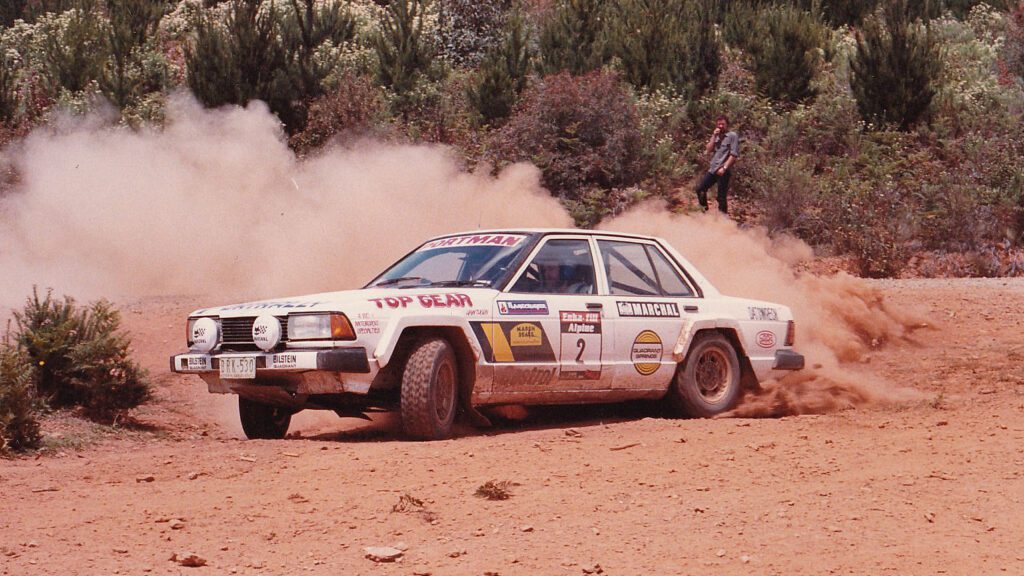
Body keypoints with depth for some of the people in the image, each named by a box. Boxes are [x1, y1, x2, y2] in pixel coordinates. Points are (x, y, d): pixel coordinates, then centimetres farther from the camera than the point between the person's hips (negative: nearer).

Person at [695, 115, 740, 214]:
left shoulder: (732, 136, -4)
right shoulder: (715, 136, 16)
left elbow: (734, 155, -11)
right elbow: (708, 150, 6)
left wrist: (724, 168, -18)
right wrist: (714, 136, -3)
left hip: (724, 171, -7)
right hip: (712, 169, 7)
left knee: (721, 197, -4)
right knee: (700, 188, 5)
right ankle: (704, 211, 19)